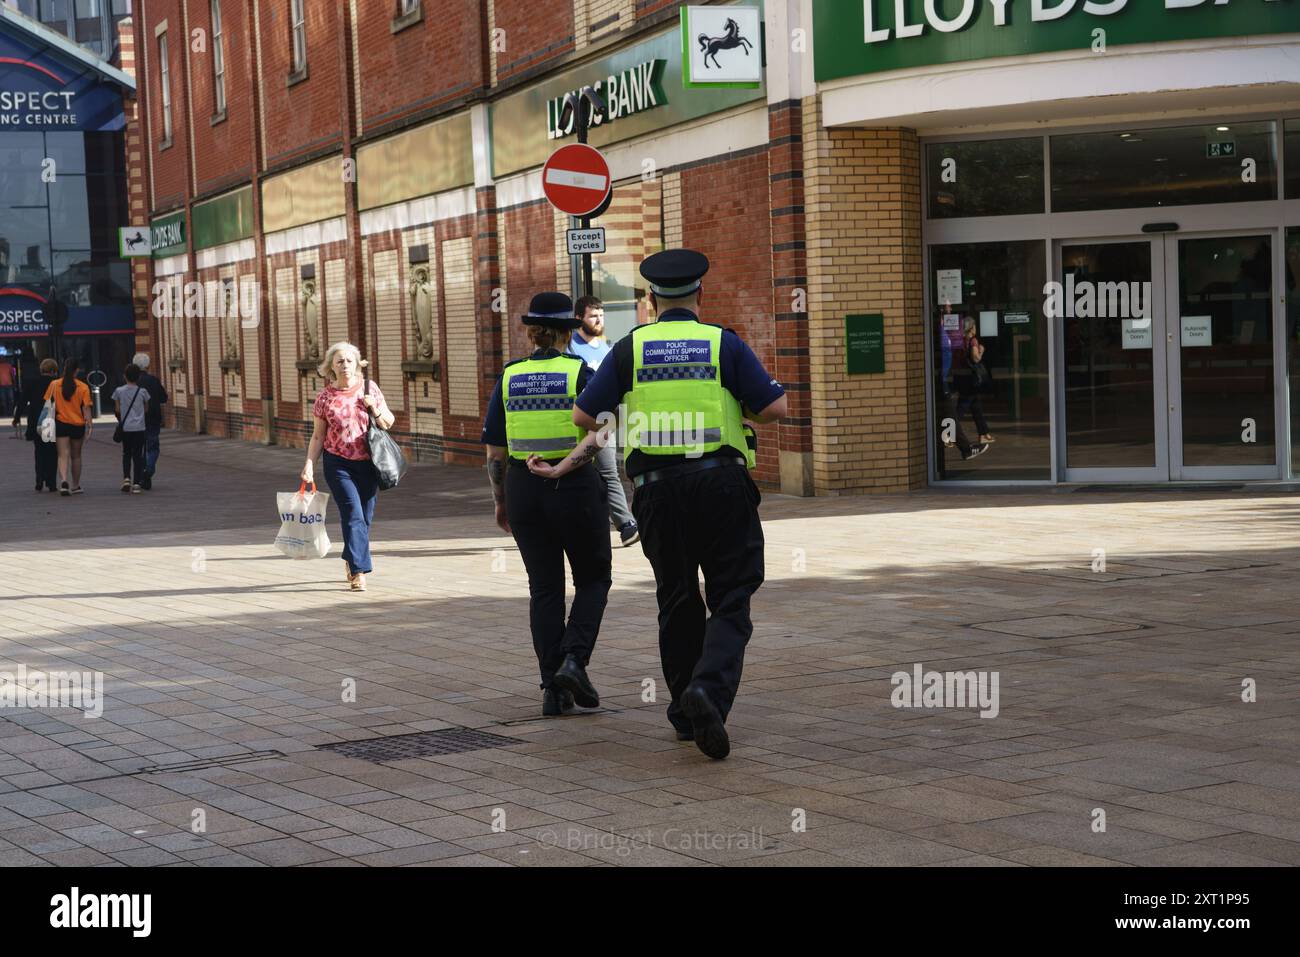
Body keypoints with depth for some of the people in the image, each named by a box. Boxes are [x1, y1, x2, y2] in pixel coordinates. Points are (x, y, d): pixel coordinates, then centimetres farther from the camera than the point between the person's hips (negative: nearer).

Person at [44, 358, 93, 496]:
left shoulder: (54, 385, -3)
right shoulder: (83, 387, -6)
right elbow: (86, 408, -9)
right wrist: (90, 423, -5)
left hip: (61, 424, 0)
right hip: (78, 425, 0)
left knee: (63, 454, -4)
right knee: (76, 456, 15)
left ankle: (64, 481, -27)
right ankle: (76, 486, 25)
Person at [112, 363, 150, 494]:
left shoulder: (119, 391, -3)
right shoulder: (142, 391, -5)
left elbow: (117, 410, 1)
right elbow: (146, 409, 5)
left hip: (125, 428, 1)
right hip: (139, 428, -1)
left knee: (126, 453, 16)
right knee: (138, 455, 4)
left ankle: (126, 478, -1)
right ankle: (137, 483, -1)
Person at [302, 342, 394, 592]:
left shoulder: (369, 388, 3)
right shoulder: (325, 397, 0)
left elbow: (389, 423, 8)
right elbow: (317, 436, 5)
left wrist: (374, 408, -11)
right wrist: (309, 464, -4)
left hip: (367, 463, 2)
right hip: (338, 464, -2)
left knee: (365, 518, 7)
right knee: (353, 515, -13)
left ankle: (352, 563, 28)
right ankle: (359, 571, -13)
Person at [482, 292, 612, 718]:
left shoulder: (509, 377, 2)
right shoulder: (579, 373, -7)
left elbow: (495, 451, 3)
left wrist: (500, 502, 13)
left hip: (524, 490, 3)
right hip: (576, 489, -3)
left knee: (544, 587, 11)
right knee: (593, 579, 15)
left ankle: (553, 688, 7)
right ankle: (574, 659, -6)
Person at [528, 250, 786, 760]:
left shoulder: (630, 348, 5)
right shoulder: (724, 343, 1)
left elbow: (584, 415, 6)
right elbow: (774, 407, -2)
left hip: (658, 489, 2)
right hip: (722, 484, -2)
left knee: (678, 603, 15)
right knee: (729, 603, 1)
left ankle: (686, 716, 20)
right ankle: (710, 689, -23)